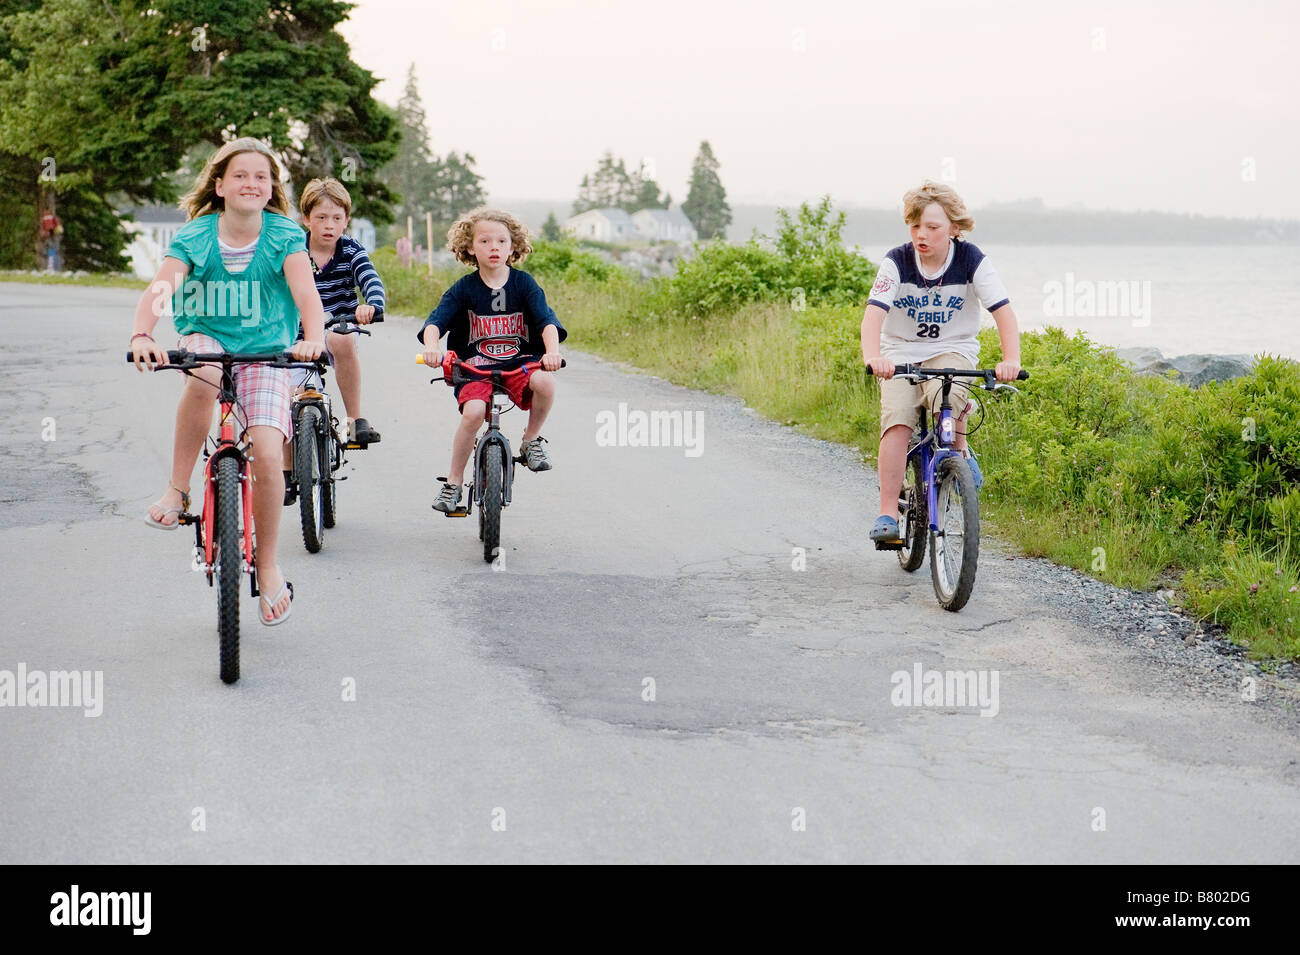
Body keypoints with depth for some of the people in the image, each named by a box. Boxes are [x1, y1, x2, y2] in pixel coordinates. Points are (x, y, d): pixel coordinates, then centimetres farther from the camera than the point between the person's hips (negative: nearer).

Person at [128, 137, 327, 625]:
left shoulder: (284, 235, -9)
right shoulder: (195, 236, -8)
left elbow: (306, 293, -22)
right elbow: (157, 291, -21)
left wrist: (313, 339, -43)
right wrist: (142, 336, -42)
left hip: (266, 353, 0)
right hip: (206, 340, 0)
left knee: (267, 455, -17)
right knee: (204, 376, -38)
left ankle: (268, 567, 1)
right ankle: (177, 489, -22)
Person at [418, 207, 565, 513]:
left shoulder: (524, 284, 3)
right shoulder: (464, 289, 1)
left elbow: (546, 320, -8)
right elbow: (435, 321, -9)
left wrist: (552, 350, -30)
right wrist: (432, 346, -32)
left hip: (519, 363, 1)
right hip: (474, 367, 0)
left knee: (545, 381, -32)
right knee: (473, 411, -29)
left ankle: (531, 441, -3)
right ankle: (453, 483, -9)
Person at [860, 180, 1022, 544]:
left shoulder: (972, 260, -11)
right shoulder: (896, 262, -12)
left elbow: (1004, 311, -17)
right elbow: (874, 313, -24)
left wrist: (1011, 360, -35)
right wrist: (873, 356, -45)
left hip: (953, 350, -1)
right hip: (901, 353, 1)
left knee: (946, 394, -34)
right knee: (896, 419, -23)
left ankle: (960, 451, -2)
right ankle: (888, 514, -22)